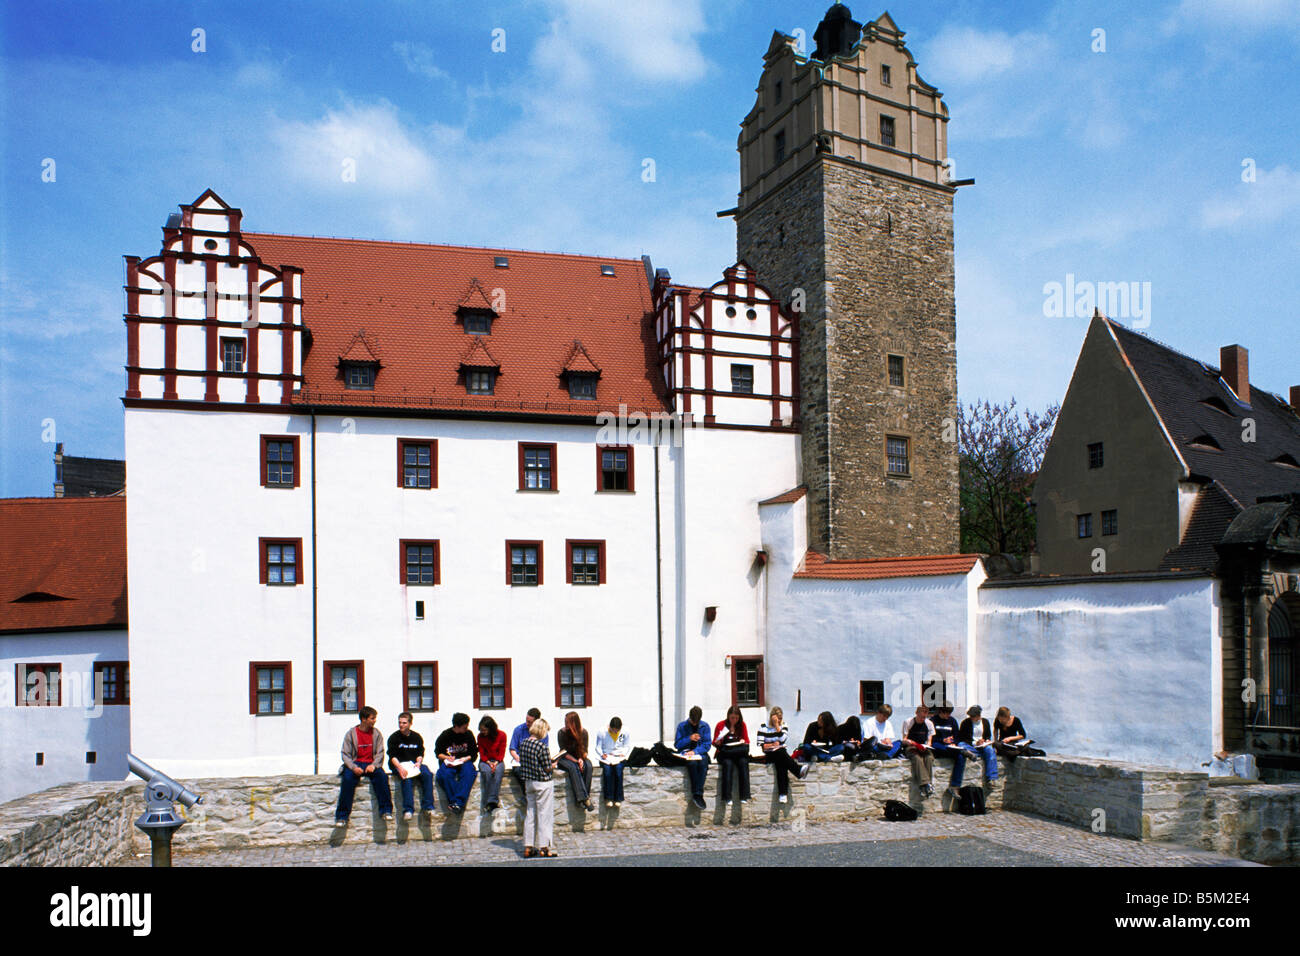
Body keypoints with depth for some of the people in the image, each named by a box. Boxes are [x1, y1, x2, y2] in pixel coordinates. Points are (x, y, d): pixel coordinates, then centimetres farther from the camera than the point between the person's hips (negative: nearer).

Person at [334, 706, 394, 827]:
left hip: (371, 764, 1)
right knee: (347, 778, -32)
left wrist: (373, 765, -17)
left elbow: (380, 753, 4)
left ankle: (386, 810, -22)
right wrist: (354, 767, -20)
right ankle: (342, 816, -26)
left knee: (382, 776, -30)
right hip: (355, 764, -1)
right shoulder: (351, 734, 2)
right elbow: (345, 754, -2)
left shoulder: (376, 734, 8)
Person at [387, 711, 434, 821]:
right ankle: (408, 810, -40)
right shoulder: (394, 737, 3)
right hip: (398, 765, -3)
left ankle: (427, 807, -27)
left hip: (414, 764, 3)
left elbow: (420, 754, 13)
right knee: (407, 778, -36)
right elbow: (392, 756, -4)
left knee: (428, 774, -27)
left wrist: (418, 762, -10)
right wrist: (400, 768, -21)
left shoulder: (417, 737, 14)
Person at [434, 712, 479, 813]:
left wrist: (466, 759, -10)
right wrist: (447, 758, -12)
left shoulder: (469, 734, 5)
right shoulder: (445, 735, 1)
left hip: (464, 761, 1)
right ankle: (453, 801, -36)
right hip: (449, 762, 0)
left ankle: (458, 802, -42)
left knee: (469, 772, -34)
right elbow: (438, 753, 8)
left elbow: (474, 753, 10)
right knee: (446, 774, -35)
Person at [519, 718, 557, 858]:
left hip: (528, 782, 7)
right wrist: (553, 765, 5)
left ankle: (528, 847, 17)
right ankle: (544, 848, 9)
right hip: (543, 783, -7)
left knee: (530, 814, 13)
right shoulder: (542, 747, -21)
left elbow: (522, 762, 9)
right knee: (544, 814, 4)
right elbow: (548, 768, -16)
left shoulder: (523, 743, 0)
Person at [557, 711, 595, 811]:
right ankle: (584, 798, -41)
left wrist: (581, 759, -20)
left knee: (588, 766, -31)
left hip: (579, 758, 2)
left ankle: (585, 796, -32)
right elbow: (564, 752, -10)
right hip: (565, 759, -2)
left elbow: (584, 750, 2)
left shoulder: (583, 732, -3)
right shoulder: (562, 732, -9)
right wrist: (576, 761, -21)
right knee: (573, 767, -36)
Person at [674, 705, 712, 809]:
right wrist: (689, 738, -12)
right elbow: (677, 745, 3)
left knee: (703, 763, -34)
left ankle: (698, 795, -34)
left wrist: (695, 751, -15)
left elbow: (707, 744, 2)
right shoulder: (682, 726, 5)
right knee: (692, 763, -35)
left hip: (700, 753, 1)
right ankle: (697, 795, -32)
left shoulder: (704, 727, 8)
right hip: (685, 753, -1)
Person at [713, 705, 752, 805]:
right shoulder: (721, 725, 5)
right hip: (724, 753, -2)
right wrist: (717, 742, -14)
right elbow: (714, 743, 9)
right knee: (728, 764, -35)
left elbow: (747, 741, 14)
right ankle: (727, 798, -37)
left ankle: (744, 796, -34)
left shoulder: (742, 725, 12)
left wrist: (743, 741, -8)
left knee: (743, 762, -32)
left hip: (739, 751, 2)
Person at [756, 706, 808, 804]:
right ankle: (799, 770, -52)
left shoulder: (783, 725, 12)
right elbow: (760, 745, -5)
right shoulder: (763, 727, 2)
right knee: (781, 752, -35)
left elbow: (783, 739, -6)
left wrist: (777, 725, -9)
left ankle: (783, 794, -42)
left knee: (781, 764, -32)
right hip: (769, 755, -2)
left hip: (781, 753, 2)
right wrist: (772, 745, -17)